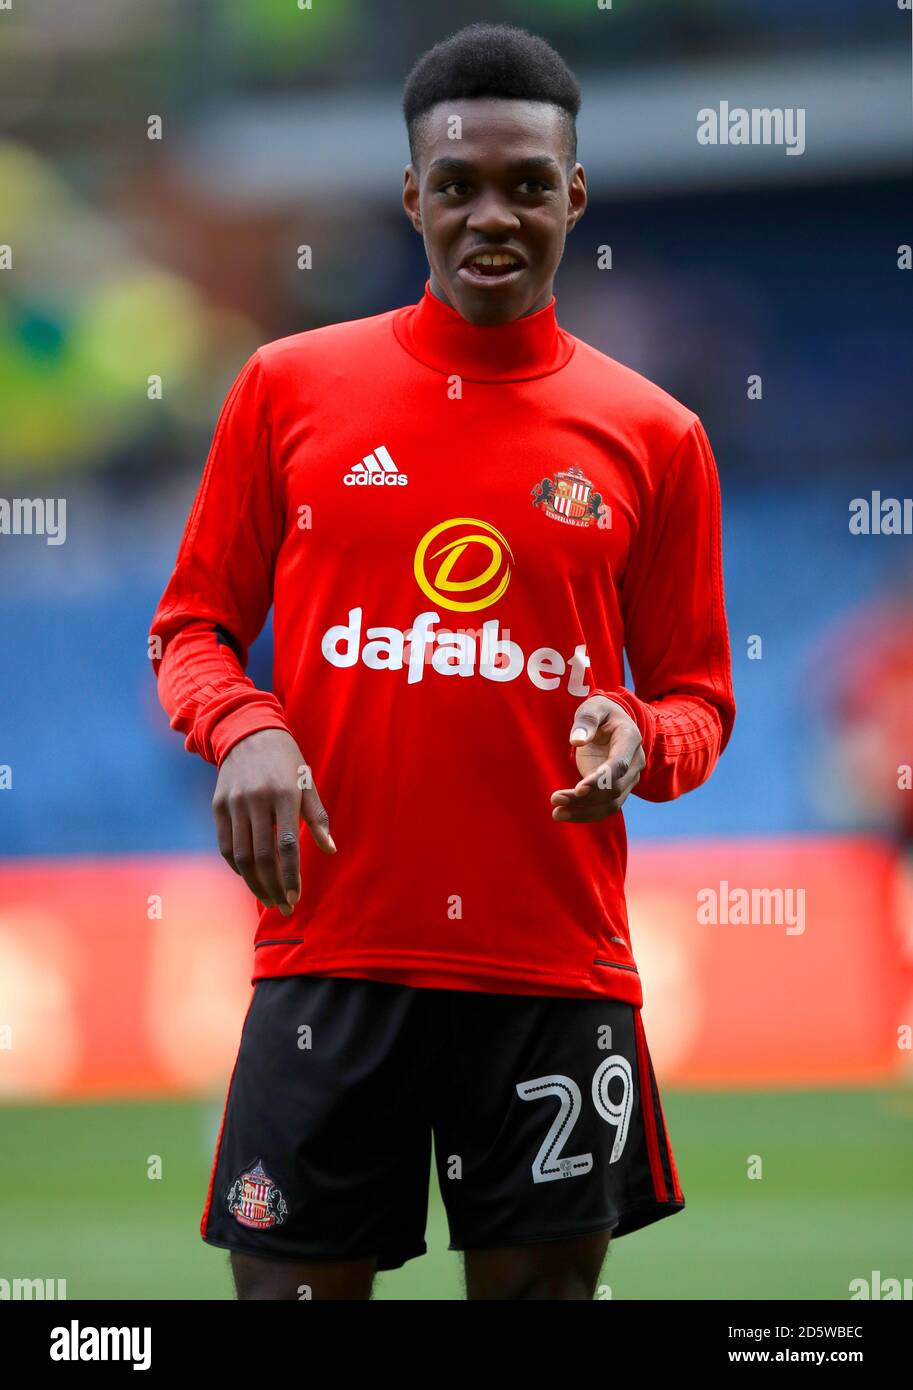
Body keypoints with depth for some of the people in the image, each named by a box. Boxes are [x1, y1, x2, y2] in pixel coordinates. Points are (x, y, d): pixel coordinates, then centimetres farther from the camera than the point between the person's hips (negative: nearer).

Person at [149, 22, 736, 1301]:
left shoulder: (652, 437, 6)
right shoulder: (291, 388, 6)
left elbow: (697, 695, 12)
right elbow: (194, 627, 11)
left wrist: (638, 739, -11)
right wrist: (242, 729, -10)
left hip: (557, 962, 0)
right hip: (329, 947, 0)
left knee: (540, 1278, 3)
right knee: (292, 1277, -1)